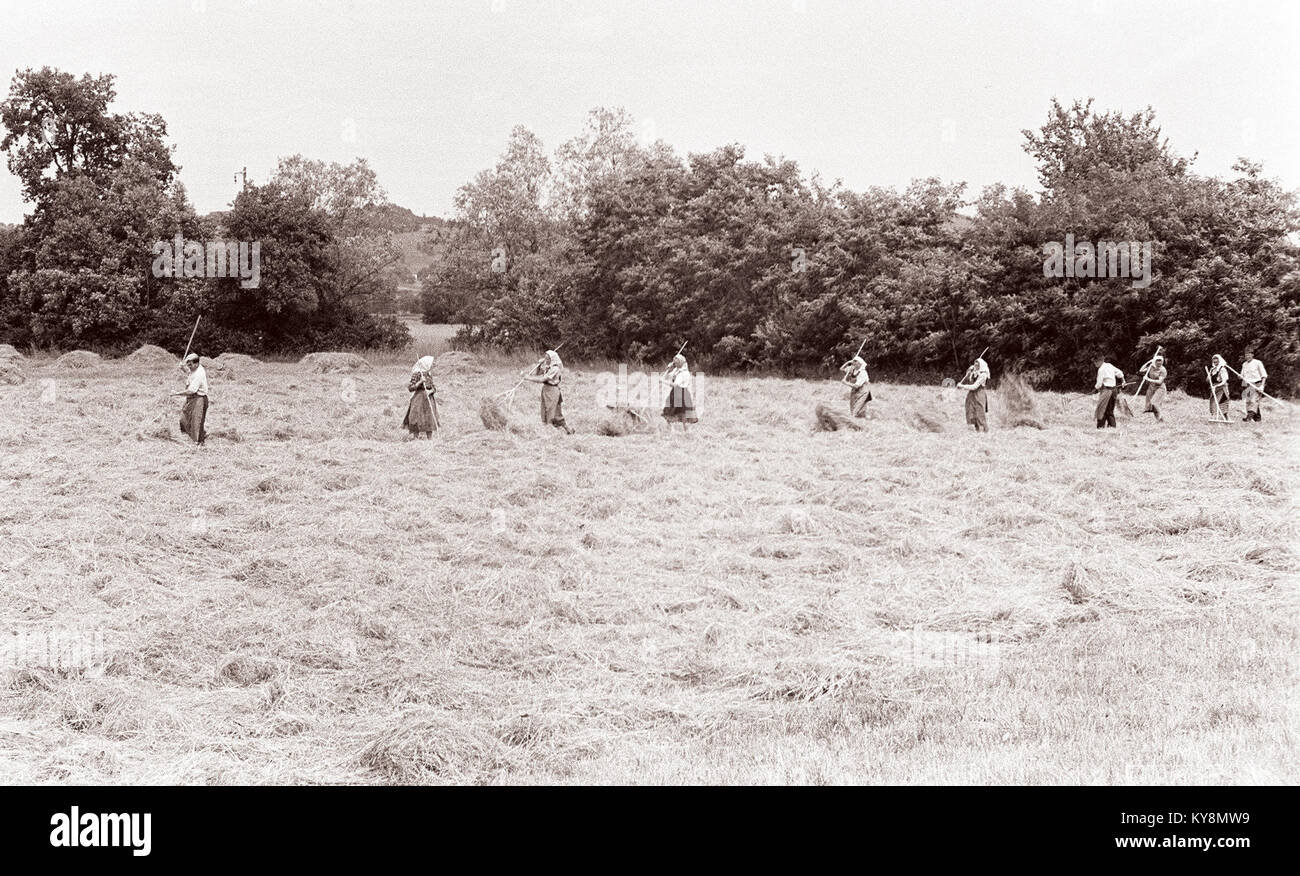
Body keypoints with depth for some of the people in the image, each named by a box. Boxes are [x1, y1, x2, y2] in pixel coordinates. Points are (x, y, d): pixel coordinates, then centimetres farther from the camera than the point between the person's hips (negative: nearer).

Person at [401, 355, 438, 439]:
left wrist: (431, 391, -9)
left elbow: (434, 388, 13)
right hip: (419, 400, -6)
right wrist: (420, 382, -20)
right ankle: (415, 438, -3)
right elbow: (410, 388, -11)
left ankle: (430, 438, 9)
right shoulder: (417, 374, -8)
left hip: (429, 400, 6)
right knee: (417, 423, -6)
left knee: (430, 422, 5)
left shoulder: (429, 374, 10)